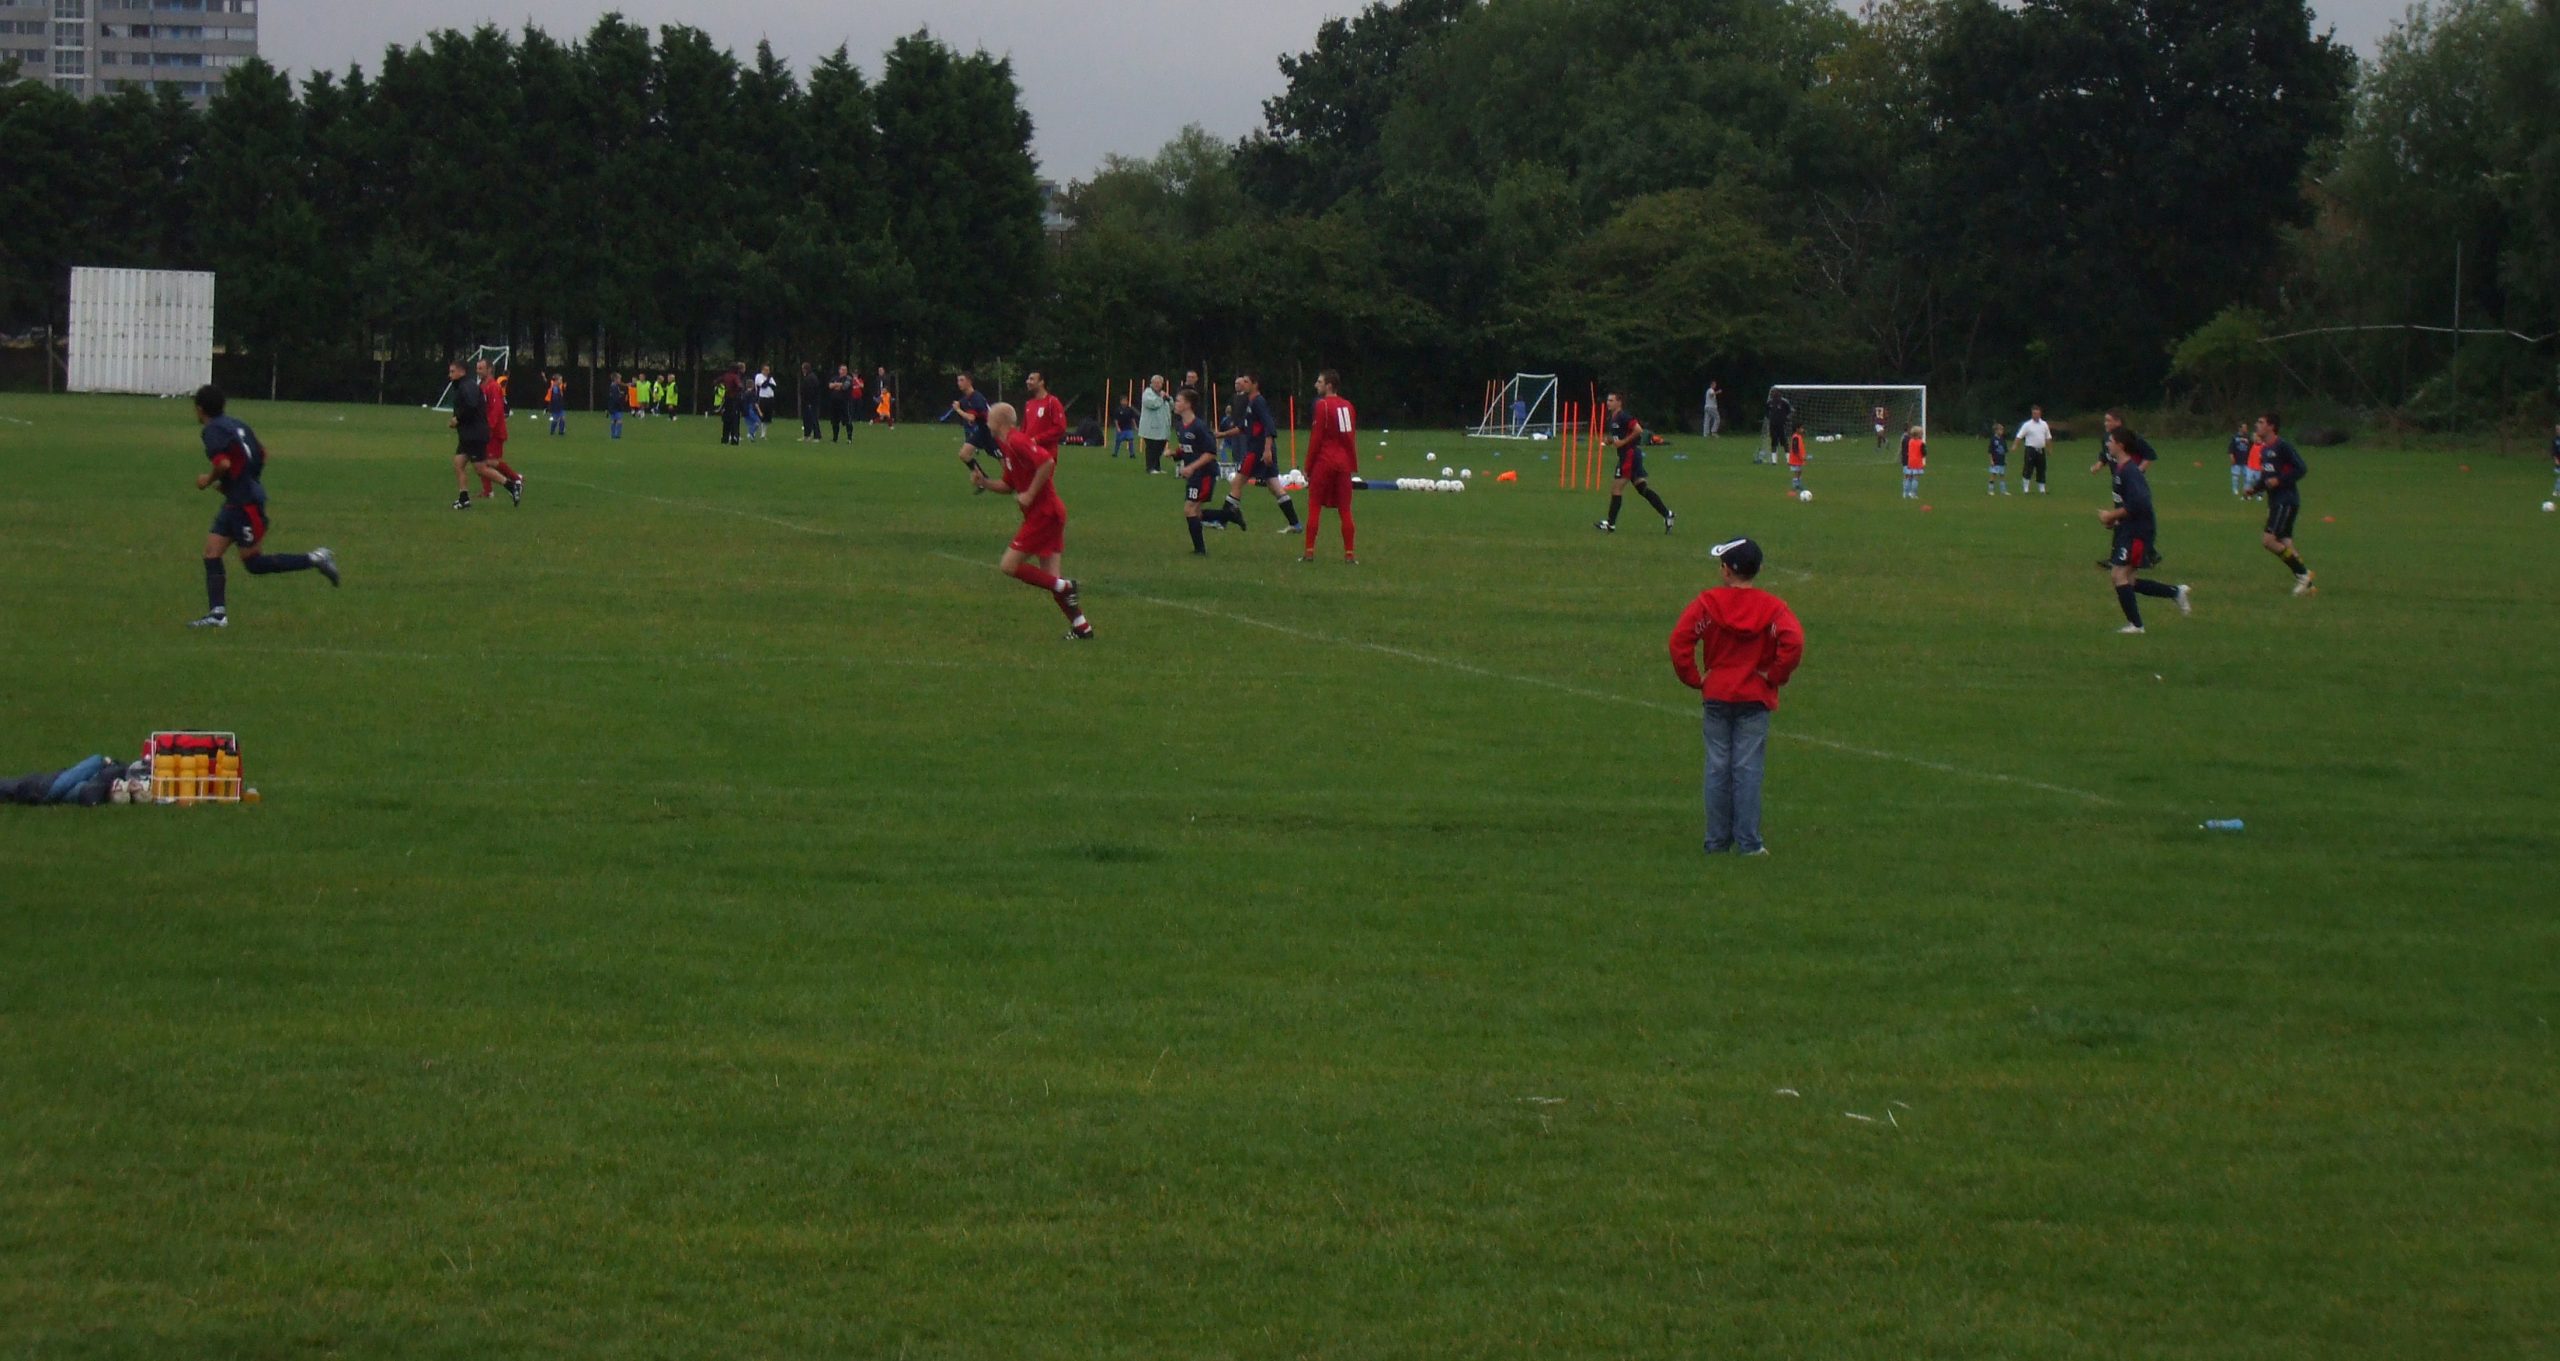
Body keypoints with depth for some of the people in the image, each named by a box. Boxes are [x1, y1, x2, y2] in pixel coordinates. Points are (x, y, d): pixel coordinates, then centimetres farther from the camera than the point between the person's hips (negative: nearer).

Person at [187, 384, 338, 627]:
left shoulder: (213, 431, -15)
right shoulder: (236, 424, 13)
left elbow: (223, 463, -27)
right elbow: (261, 453, 17)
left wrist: (209, 480, -8)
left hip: (245, 503, -10)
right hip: (235, 503, 10)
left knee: (254, 563, -3)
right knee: (211, 553, 6)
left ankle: (314, 560, -2)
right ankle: (217, 613, 1)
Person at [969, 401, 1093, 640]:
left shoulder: (1016, 442, -15)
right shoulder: (1008, 445, 17)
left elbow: (1047, 462, -29)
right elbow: (1010, 485, 25)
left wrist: (1030, 494, -23)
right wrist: (984, 482, 10)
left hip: (1043, 514, -10)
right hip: (1049, 513, 10)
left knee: (1008, 566, -8)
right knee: (1050, 579, 8)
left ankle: (1064, 586, -9)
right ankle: (1082, 627, 7)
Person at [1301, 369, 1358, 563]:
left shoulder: (1322, 405, -8)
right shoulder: (1347, 406, 10)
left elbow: (1315, 439, -9)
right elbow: (1353, 439, 13)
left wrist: (1308, 467, -4)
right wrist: (1354, 467, 17)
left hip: (1324, 462, -5)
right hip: (1343, 464, 5)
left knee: (1314, 507, 1)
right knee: (1345, 510, 6)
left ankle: (1309, 552, -2)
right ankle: (1349, 553, 3)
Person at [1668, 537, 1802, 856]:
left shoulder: (1707, 603, -2)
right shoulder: (1772, 607, -3)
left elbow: (1680, 640, -13)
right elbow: (1793, 641, -20)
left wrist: (1694, 678, -3)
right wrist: (1775, 675, -8)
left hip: (1715, 697, 1)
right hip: (1755, 698, -1)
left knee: (1717, 768, 7)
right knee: (1748, 769, 0)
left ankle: (1717, 840, 10)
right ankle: (1748, 842, -2)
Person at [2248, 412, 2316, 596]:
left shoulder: (2283, 446, -12)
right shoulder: (2264, 450, 16)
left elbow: (2302, 469, -16)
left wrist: (2279, 480, -21)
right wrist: (2254, 489, 8)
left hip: (2286, 501, -9)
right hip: (2275, 502, 9)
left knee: (2269, 540, -16)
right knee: (2284, 543, 6)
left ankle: (2302, 573, -6)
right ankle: (2306, 584, 11)